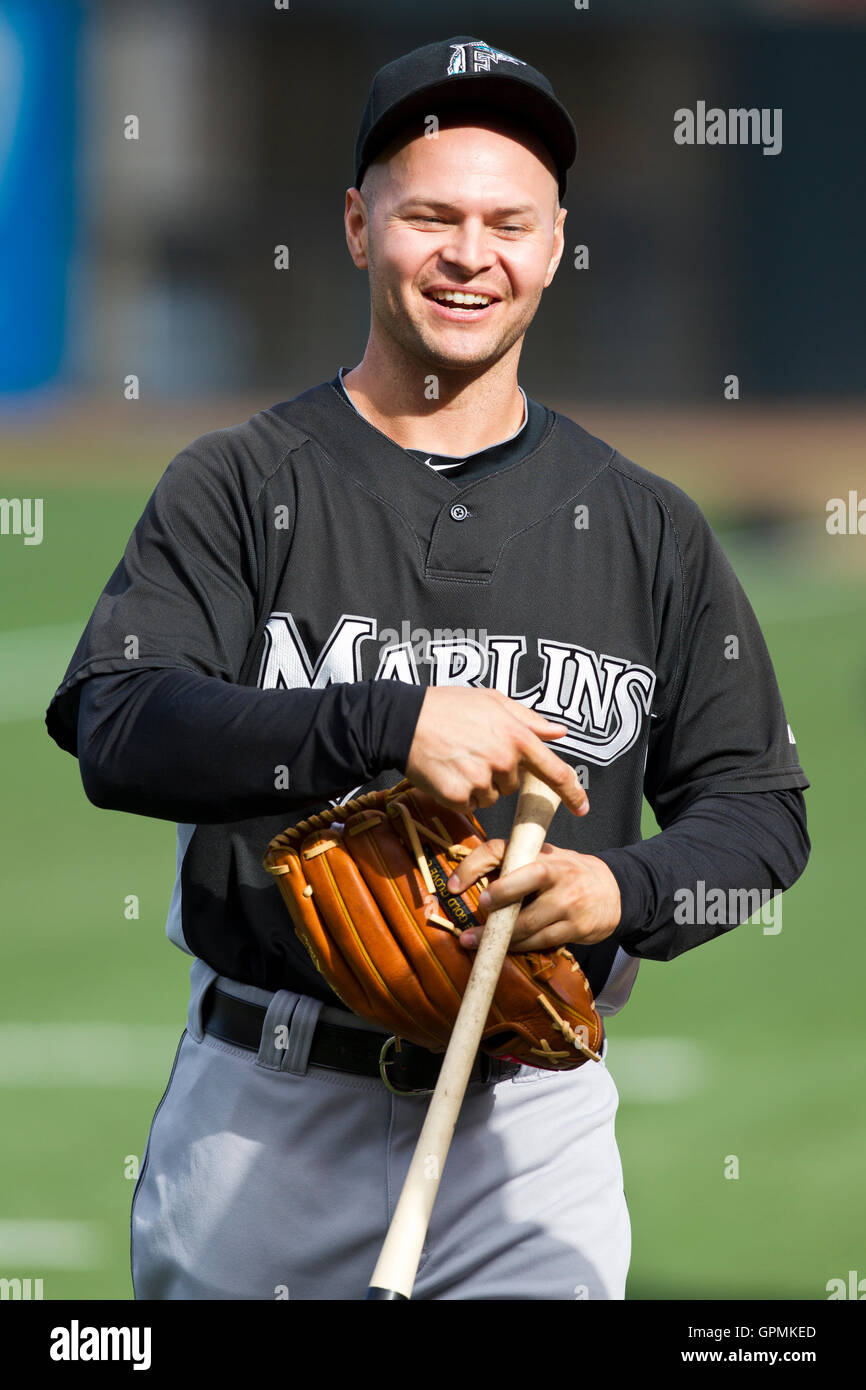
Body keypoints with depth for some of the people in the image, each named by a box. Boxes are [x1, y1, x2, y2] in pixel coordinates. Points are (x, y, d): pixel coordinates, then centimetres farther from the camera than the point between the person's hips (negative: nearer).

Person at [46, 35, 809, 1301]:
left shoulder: (644, 528, 9)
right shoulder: (241, 484, 2)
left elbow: (761, 812, 9)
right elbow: (118, 734, -12)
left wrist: (621, 892, -13)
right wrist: (389, 722, -25)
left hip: (531, 1134, 1)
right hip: (262, 1121, -1)